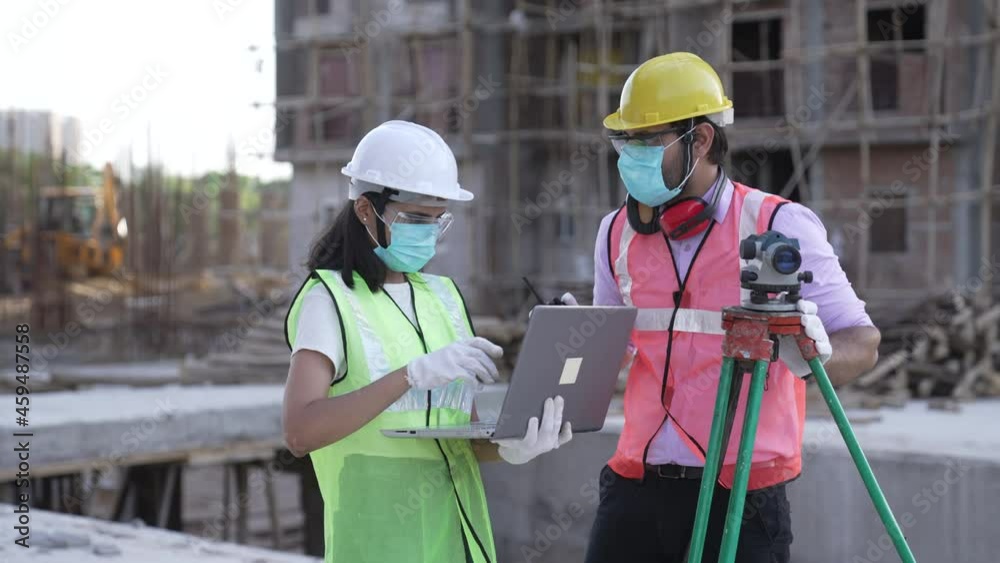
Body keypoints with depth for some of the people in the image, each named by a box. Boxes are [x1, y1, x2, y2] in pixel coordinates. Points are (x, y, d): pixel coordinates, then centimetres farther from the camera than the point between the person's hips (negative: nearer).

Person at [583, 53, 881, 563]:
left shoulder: (780, 227, -5)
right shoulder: (618, 232, 9)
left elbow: (862, 343, -2)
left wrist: (816, 353, -24)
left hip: (741, 496, -4)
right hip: (635, 486, 4)